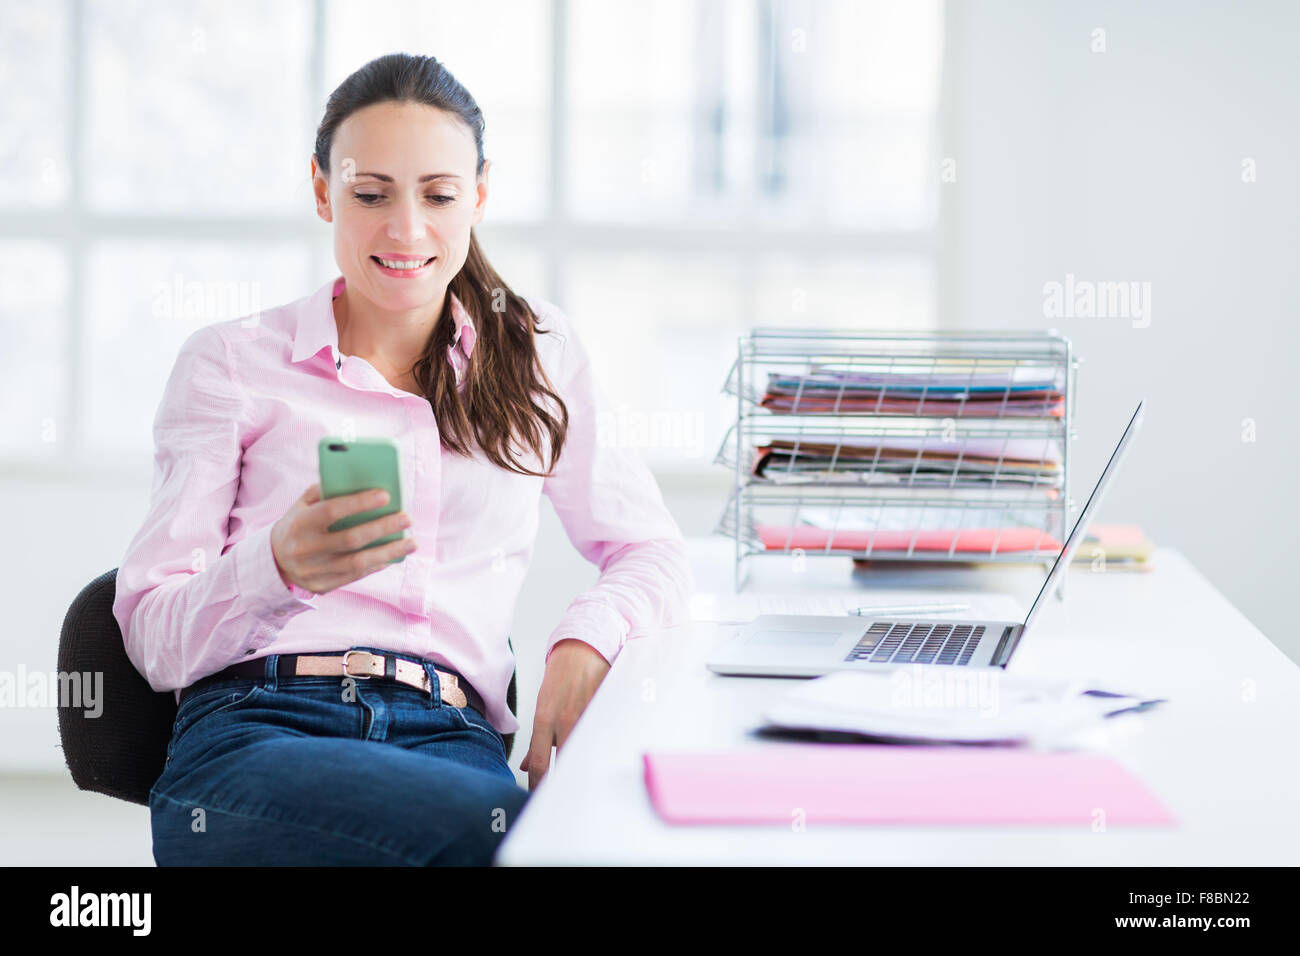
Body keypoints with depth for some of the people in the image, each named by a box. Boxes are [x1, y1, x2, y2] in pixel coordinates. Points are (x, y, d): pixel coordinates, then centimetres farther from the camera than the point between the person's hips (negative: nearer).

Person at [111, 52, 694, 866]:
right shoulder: (231, 362, 13)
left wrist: (584, 649, -2)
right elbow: (153, 638, 6)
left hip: (451, 735, 3)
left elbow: (653, 556, 22)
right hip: (255, 731, -2)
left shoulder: (536, 352, 21)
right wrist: (280, 565, -17)